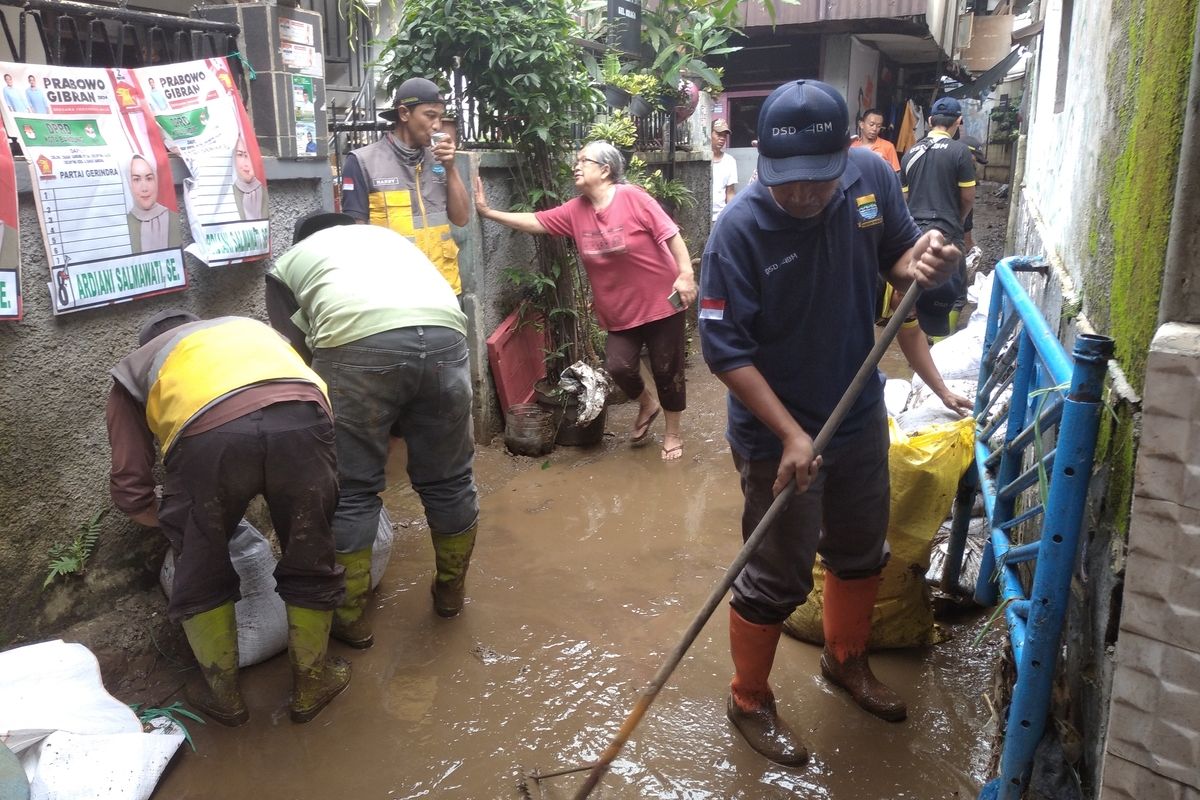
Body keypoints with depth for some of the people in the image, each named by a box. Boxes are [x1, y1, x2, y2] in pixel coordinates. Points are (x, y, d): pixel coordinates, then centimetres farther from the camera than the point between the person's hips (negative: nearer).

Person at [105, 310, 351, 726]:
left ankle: (223, 694, 39)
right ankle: (311, 683, 38)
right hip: (301, 419, 2)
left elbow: (131, 490, 26)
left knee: (201, 577, 24)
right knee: (310, 566, 23)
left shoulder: (134, 366, 35)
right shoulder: (249, 326, 43)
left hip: (208, 433, -2)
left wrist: (173, 524, 46)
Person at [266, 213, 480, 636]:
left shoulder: (287, 262, 29)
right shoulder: (389, 236, 40)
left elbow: (295, 351, 20)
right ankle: (451, 589, 37)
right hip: (444, 335, 4)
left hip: (357, 344, -3)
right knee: (449, 479, 18)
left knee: (350, 491, 12)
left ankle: (350, 616, 24)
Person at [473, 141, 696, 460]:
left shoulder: (632, 197, -16)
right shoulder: (575, 211, 0)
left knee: (666, 369, 4)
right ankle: (647, 405, 27)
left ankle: (673, 433, 24)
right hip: (619, 311, 5)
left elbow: (670, 233, -16)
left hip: (660, 303, -5)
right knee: (618, 365, -6)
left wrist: (686, 274, -22)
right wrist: (487, 211, -3)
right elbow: (535, 222, 1)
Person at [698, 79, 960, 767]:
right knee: (777, 578, 8)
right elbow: (725, 349, -23)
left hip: (861, 415, 6)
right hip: (778, 435, -6)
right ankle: (750, 702, 32)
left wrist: (919, 264, -19)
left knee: (863, 552, 24)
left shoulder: (872, 175, -10)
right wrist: (791, 435, -26)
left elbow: (897, 253, 5)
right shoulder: (741, 228, -25)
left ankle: (846, 660, 50)